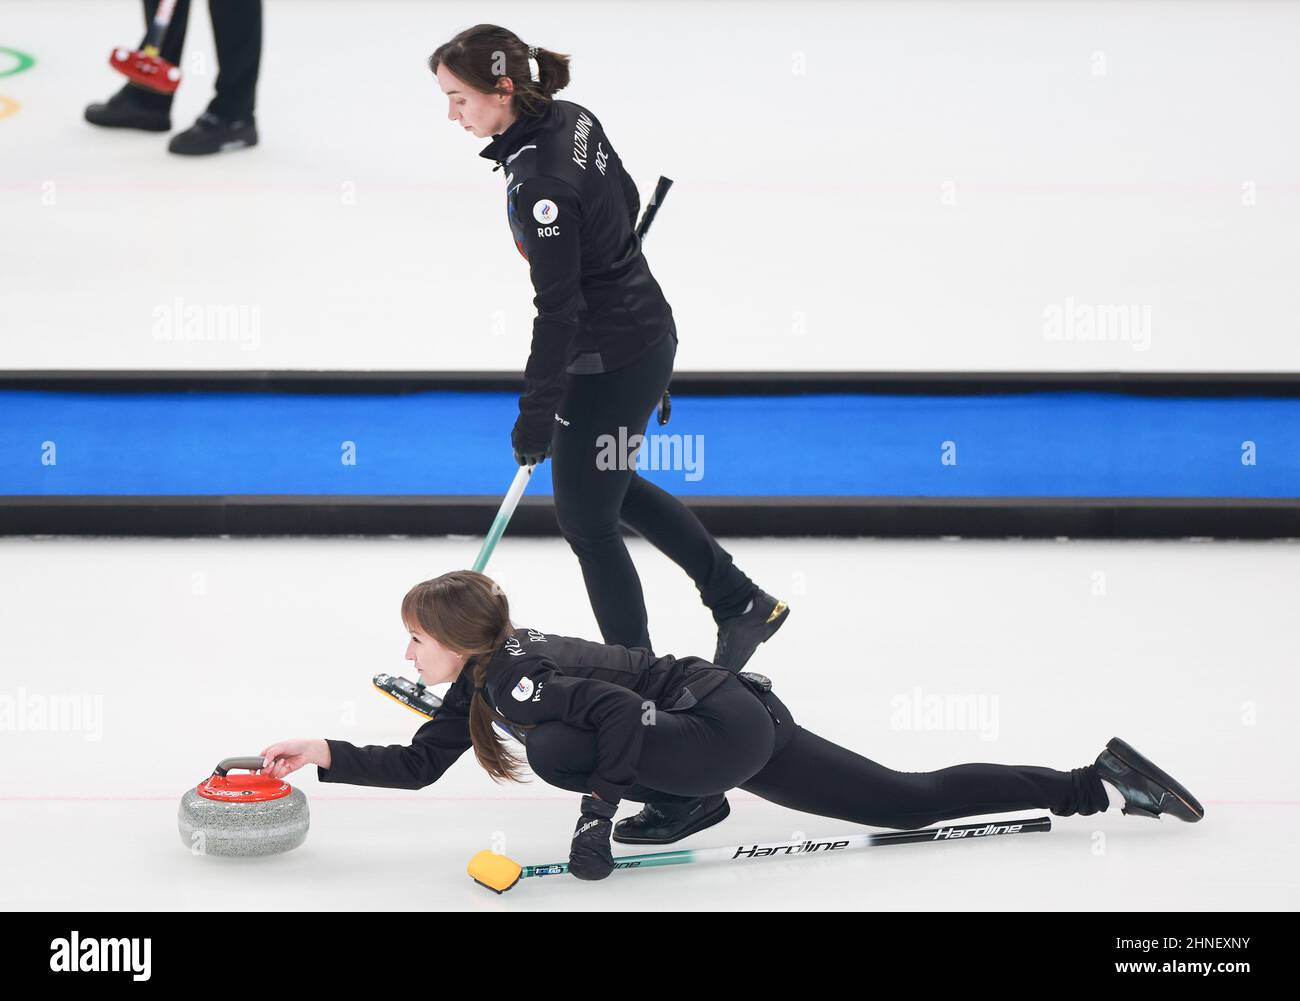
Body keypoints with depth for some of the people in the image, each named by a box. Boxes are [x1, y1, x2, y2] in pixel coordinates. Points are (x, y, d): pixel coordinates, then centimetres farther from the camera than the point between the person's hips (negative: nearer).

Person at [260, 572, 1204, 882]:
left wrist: (598, 811, -27)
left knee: (557, 749, -25)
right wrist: (326, 757, 3)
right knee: (912, 801, 10)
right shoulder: (482, 680, 8)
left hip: (727, 724, -9)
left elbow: (622, 714, -30)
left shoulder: (515, 677, -20)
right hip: (738, 730, 9)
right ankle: (1101, 782, 11)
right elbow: (418, 767, 13)